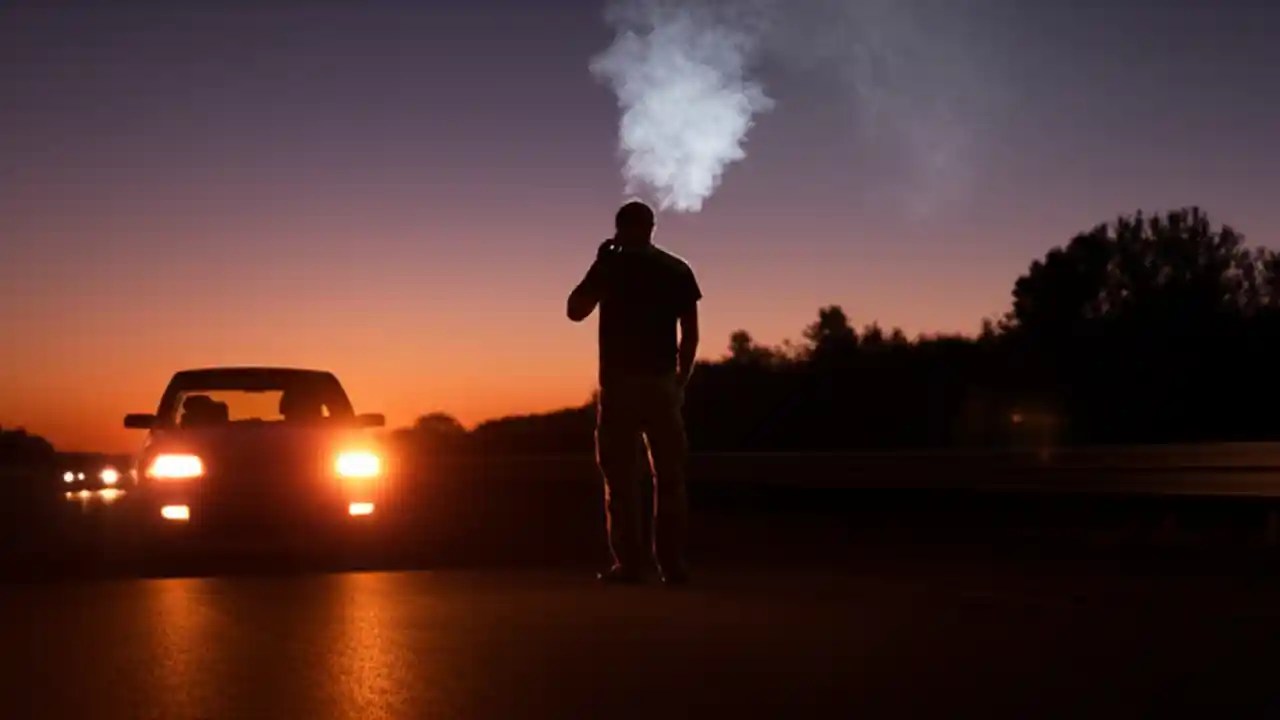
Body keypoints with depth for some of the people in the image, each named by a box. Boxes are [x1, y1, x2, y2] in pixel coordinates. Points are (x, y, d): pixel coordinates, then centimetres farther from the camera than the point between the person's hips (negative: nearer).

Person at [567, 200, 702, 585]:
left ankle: (628, 564, -4)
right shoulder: (677, 270, 8)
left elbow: (575, 311, 6)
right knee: (669, 476, 6)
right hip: (662, 381, 2)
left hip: (620, 381, -2)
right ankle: (673, 564, 2)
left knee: (620, 476, 1)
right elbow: (691, 333, 6)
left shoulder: (611, 265, -1)